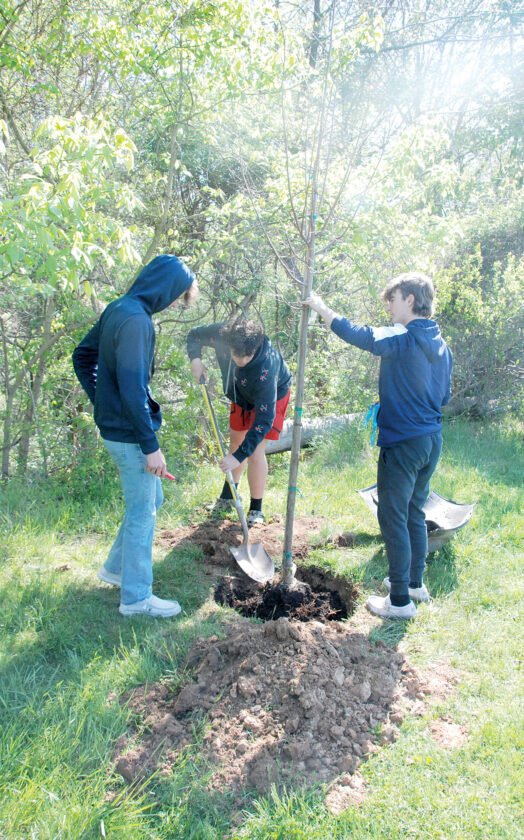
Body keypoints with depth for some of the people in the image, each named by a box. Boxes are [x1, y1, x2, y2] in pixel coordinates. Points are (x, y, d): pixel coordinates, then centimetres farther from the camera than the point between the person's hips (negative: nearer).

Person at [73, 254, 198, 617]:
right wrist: (151, 446, -21)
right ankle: (136, 597, 18)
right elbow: (132, 389, -26)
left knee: (152, 499, 22)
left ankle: (116, 568, 36)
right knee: (142, 512, 3)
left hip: (113, 423, 10)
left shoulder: (117, 309, 8)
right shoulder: (135, 320, -22)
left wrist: (102, 404, 17)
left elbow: (82, 356, 17)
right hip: (129, 433, -10)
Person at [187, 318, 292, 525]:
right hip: (242, 393, 6)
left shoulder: (264, 370, -44)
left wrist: (239, 456, -43)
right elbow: (195, 335, -8)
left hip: (272, 396, -6)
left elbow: (264, 420, -41)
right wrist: (195, 359, -28)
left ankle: (256, 509, 6)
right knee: (236, 443, 16)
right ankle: (228, 497, 36)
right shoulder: (222, 334, -32)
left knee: (255, 452, -14)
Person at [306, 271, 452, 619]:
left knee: (394, 518, 2)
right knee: (415, 513, 20)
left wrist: (322, 307, -6)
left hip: (403, 443, -9)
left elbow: (354, 333, -20)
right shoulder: (442, 345, 10)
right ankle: (415, 582, 34)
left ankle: (400, 600, 11)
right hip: (433, 440, 9)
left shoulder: (402, 339, -16)